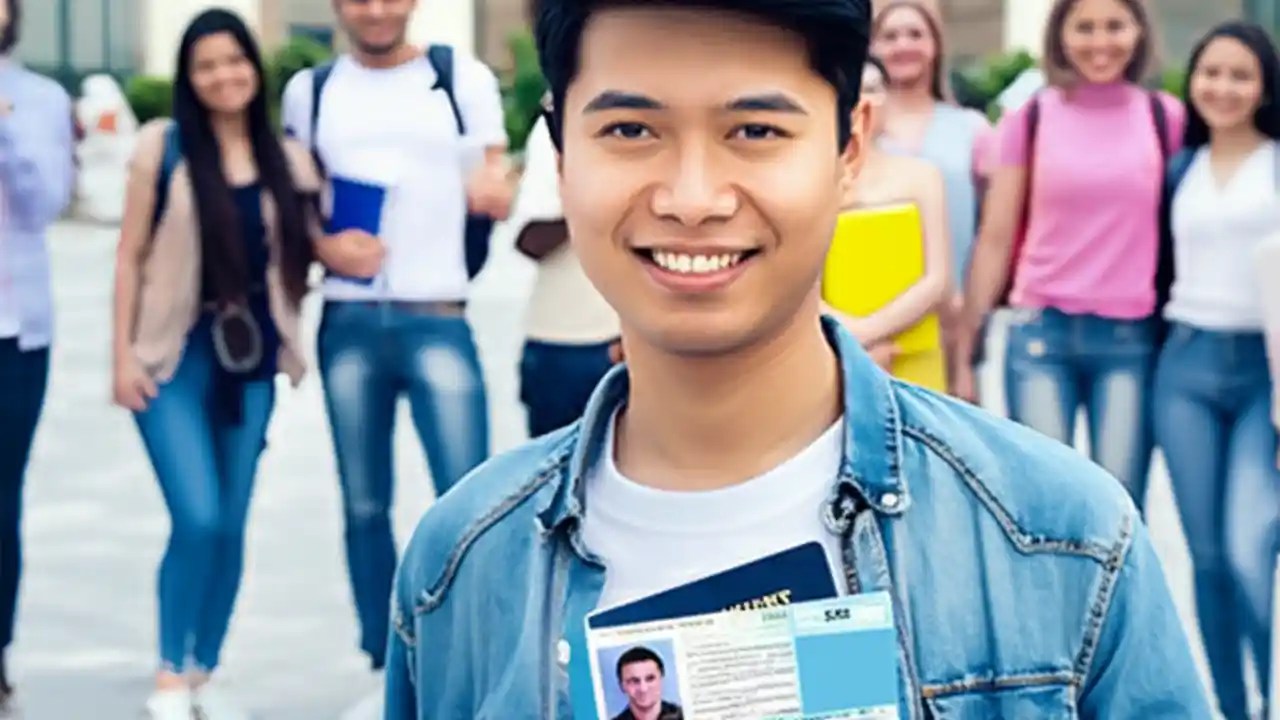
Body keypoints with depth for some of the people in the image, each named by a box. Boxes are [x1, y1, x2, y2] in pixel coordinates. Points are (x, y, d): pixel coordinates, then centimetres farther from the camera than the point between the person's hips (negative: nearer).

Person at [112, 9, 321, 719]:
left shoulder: (287, 158, 6)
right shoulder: (162, 146, -2)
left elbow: (302, 252, 15)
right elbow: (131, 256, -1)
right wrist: (122, 354, -5)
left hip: (250, 357, 3)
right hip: (175, 354, -3)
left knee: (231, 526, 6)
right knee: (198, 519, -13)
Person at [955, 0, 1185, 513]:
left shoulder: (1166, 117, 5)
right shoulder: (1030, 119, 3)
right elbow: (995, 240, 6)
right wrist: (964, 349, 5)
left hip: (1132, 338, 0)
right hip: (1042, 333, 0)